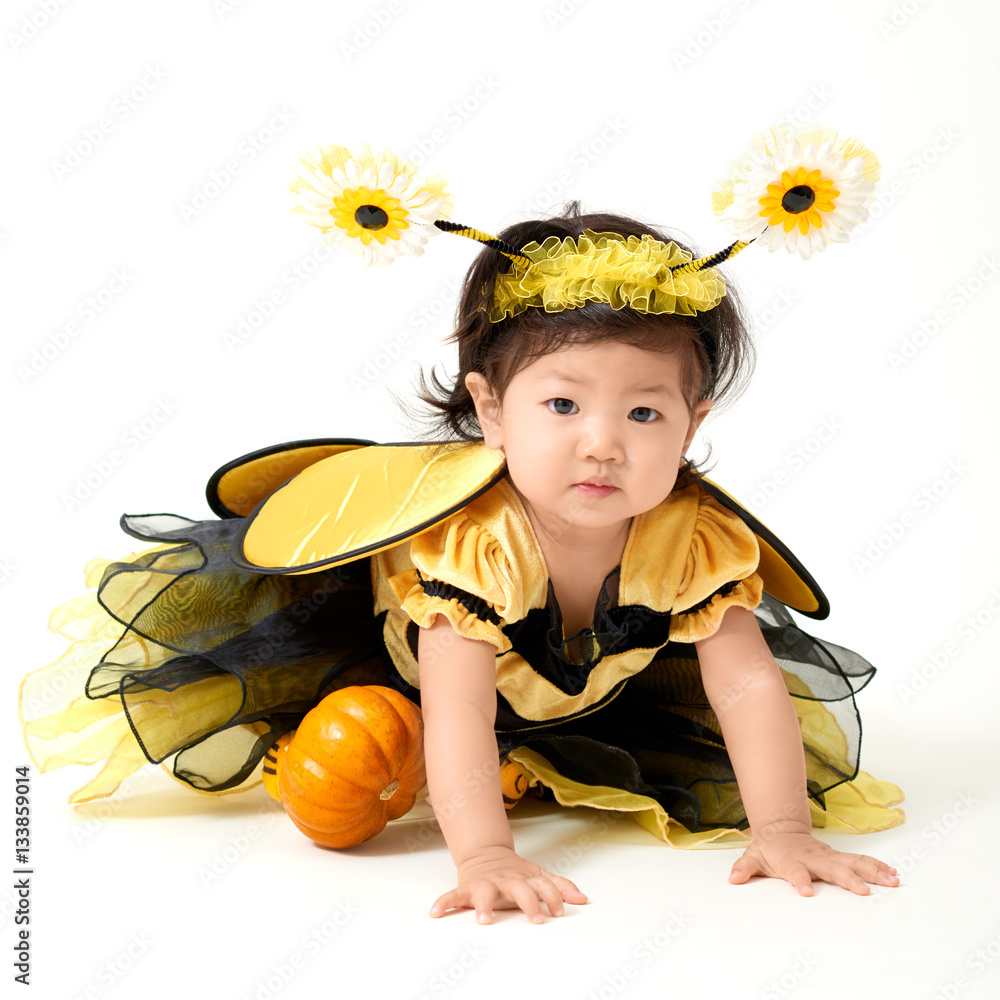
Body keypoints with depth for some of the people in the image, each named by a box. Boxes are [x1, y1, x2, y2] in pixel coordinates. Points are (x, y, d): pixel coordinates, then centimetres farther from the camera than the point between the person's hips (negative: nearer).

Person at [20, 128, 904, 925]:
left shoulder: (698, 540, -31)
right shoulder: (472, 535, -41)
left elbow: (749, 687, -28)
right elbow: (457, 711, -45)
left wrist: (780, 831, -36)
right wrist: (484, 855, -54)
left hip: (592, 688, 4)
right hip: (417, 650, -3)